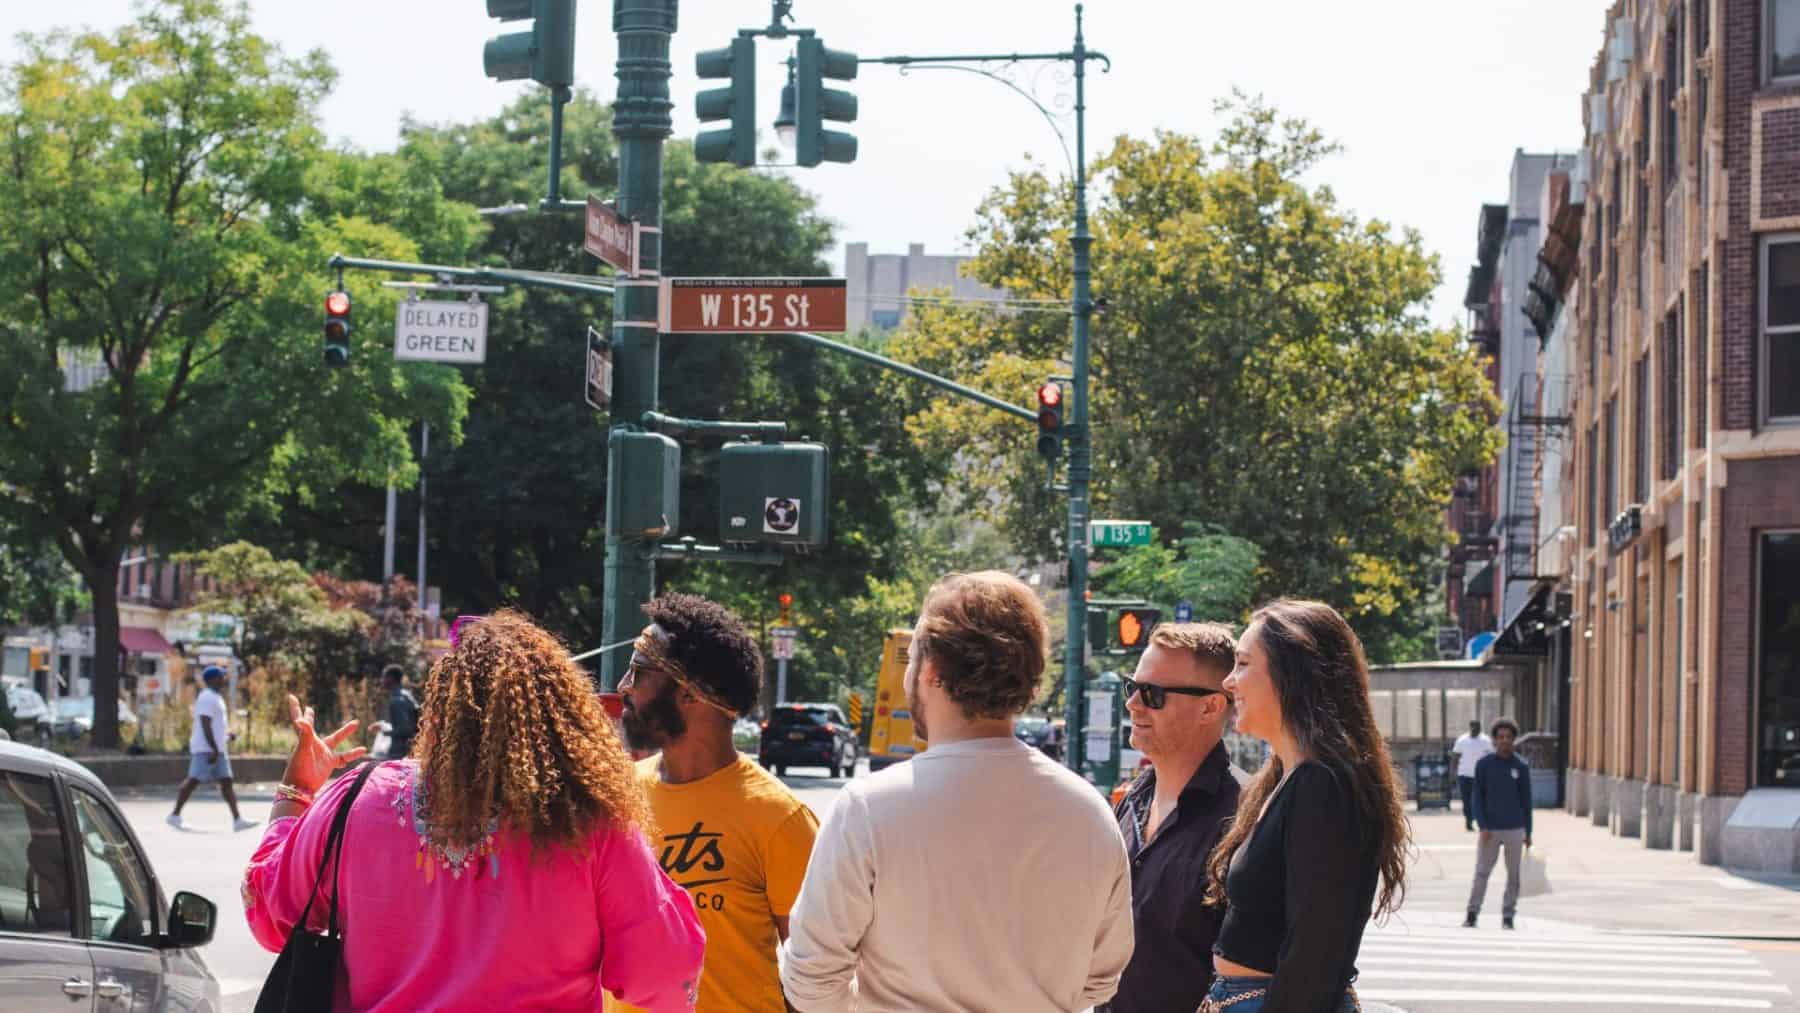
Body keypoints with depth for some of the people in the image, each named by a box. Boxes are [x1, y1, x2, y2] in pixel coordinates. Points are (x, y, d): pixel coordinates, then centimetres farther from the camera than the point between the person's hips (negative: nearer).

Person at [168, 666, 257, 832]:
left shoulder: (215, 697, 18)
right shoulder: (207, 698, -14)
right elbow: (205, 725, -21)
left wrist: (228, 734, 11)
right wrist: (214, 749, -24)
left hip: (217, 749, 10)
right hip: (206, 749, -10)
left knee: (226, 782, 3)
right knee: (193, 781, -6)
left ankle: (237, 819, -2)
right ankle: (175, 815, 2)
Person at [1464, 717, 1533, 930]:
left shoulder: (1522, 766, 2)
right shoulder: (1484, 765, 0)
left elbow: (1526, 801, 6)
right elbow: (1478, 798, 0)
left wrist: (1528, 832, 6)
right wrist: (1483, 826, -9)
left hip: (1515, 830, 1)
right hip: (1491, 829, -1)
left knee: (1514, 875, 4)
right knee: (1481, 872, -2)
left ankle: (1508, 916, 11)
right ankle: (1472, 913, 3)